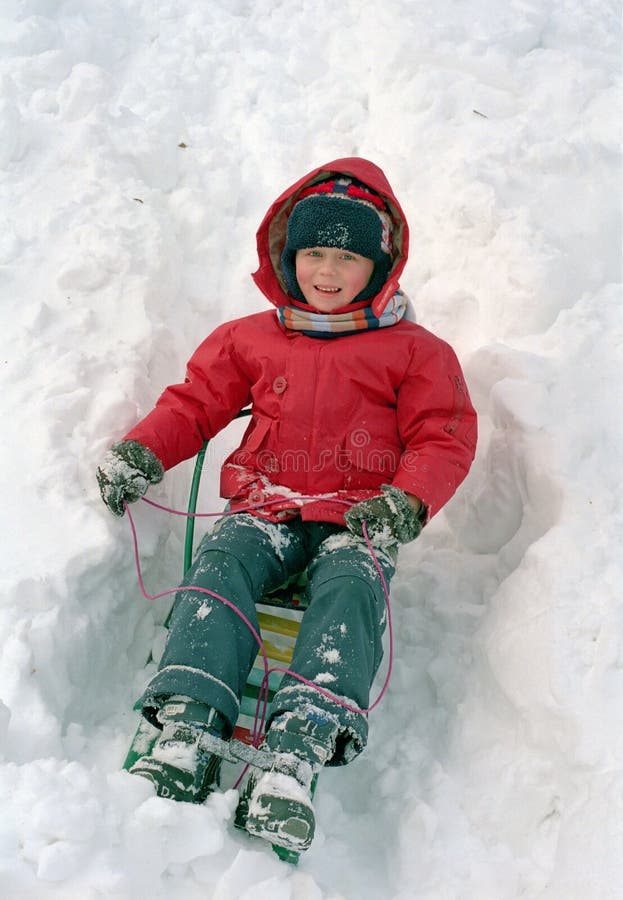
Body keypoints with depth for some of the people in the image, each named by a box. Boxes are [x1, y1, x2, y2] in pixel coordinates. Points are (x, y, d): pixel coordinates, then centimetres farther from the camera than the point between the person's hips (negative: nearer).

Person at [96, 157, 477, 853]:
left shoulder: (415, 351, 10)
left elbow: (445, 436, 4)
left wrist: (406, 501, -16)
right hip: (265, 510, 2)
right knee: (220, 566, -29)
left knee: (351, 587, -33)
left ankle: (297, 755, -49)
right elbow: (194, 403, 20)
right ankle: (188, 731, -43)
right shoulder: (250, 338, 18)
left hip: (357, 520, -2)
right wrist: (140, 451, 1)